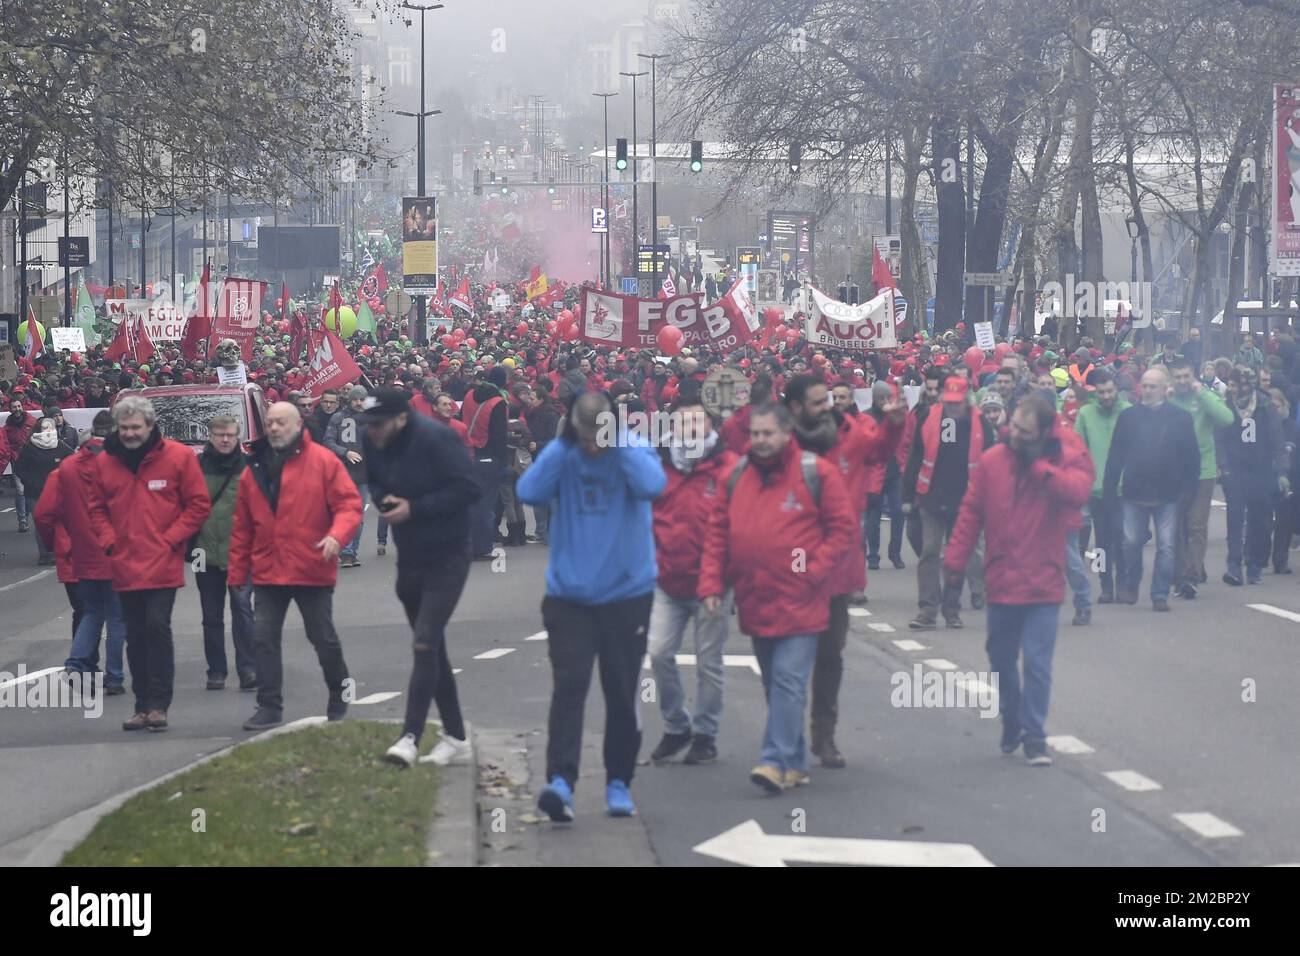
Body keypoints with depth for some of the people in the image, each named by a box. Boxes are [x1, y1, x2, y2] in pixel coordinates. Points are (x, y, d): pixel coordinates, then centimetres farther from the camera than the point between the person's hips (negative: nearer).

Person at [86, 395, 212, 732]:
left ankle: (158, 704, -7)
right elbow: (96, 508, 14)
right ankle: (143, 704, 16)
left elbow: (198, 504, -1)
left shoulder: (178, 457, -4)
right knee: (135, 635, 9)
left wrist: (171, 538, -9)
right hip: (124, 564, 4)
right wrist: (108, 540, -2)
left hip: (162, 563, -4)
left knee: (157, 627, -12)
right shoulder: (104, 462, 5)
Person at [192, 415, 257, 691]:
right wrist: (189, 543, 5)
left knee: (242, 608, -11)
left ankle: (248, 669, -9)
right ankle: (216, 672, 16)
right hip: (207, 552, 2)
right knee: (212, 616, 8)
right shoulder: (197, 466, 4)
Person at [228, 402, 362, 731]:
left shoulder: (323, 462, -6)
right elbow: (242, 526, 10)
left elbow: (349, 503, -9)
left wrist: (337, 535, -27)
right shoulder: (254, 469, 7)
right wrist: (237, 571, 9)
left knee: (324, 639, 7)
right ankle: (269, 707, 5)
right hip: (268, 572, 4)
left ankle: (340, 701, 25)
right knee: (263, 639, -1)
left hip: (312, 570, -4)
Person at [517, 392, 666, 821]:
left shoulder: (634, 451, -5)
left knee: (622, 693, 8)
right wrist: (565, 442, -17)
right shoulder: (562, 455, -1)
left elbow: (652, 485, -26)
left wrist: (618, 440, -21)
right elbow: (530, 492, -17)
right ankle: (560, 781, -20)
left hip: (627, 595, 0)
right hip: (568, 596, 0)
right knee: (569, 686, -13)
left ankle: (619, 782, 22)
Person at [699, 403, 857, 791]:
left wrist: (812, 572, -12)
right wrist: (711, 583, 2)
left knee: (788, 682, -11)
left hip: (799, 605, -6)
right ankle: (795, 763, 21)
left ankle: (777, 760, -14)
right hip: (755, 603, 6)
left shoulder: (816, 473, -5)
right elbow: (718, 533, 11)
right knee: (774, 684, 12)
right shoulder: (738, 476, 9)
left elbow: (843, 530, -5)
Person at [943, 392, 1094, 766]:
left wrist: (1038, 465, -23)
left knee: (1037, 662, -6)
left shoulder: (1066, 459, -6)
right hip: (1002, 583, 3)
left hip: (1043, 584, -3)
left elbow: (1077, 491, -27)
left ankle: (1034, 735, 4)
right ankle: (1011, 722, 35)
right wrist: (955, 560, -1)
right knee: (1002, 660, 14)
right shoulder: (992, 461, -2)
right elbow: (970, 512, 1)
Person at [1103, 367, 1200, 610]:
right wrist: (1109, 490, -2)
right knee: (1131, 542, 6)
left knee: (1166, 546, -1)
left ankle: (1160, 595, 8)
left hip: (1167, 495, -1)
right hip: (1134, 493, 1)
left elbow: (1192, 456, 3)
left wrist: (1188, 488, -2)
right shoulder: (1128, 416, 2)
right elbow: (1115, 456, 2)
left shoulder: (1180, 418, -1)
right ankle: (1130, 585, 28)